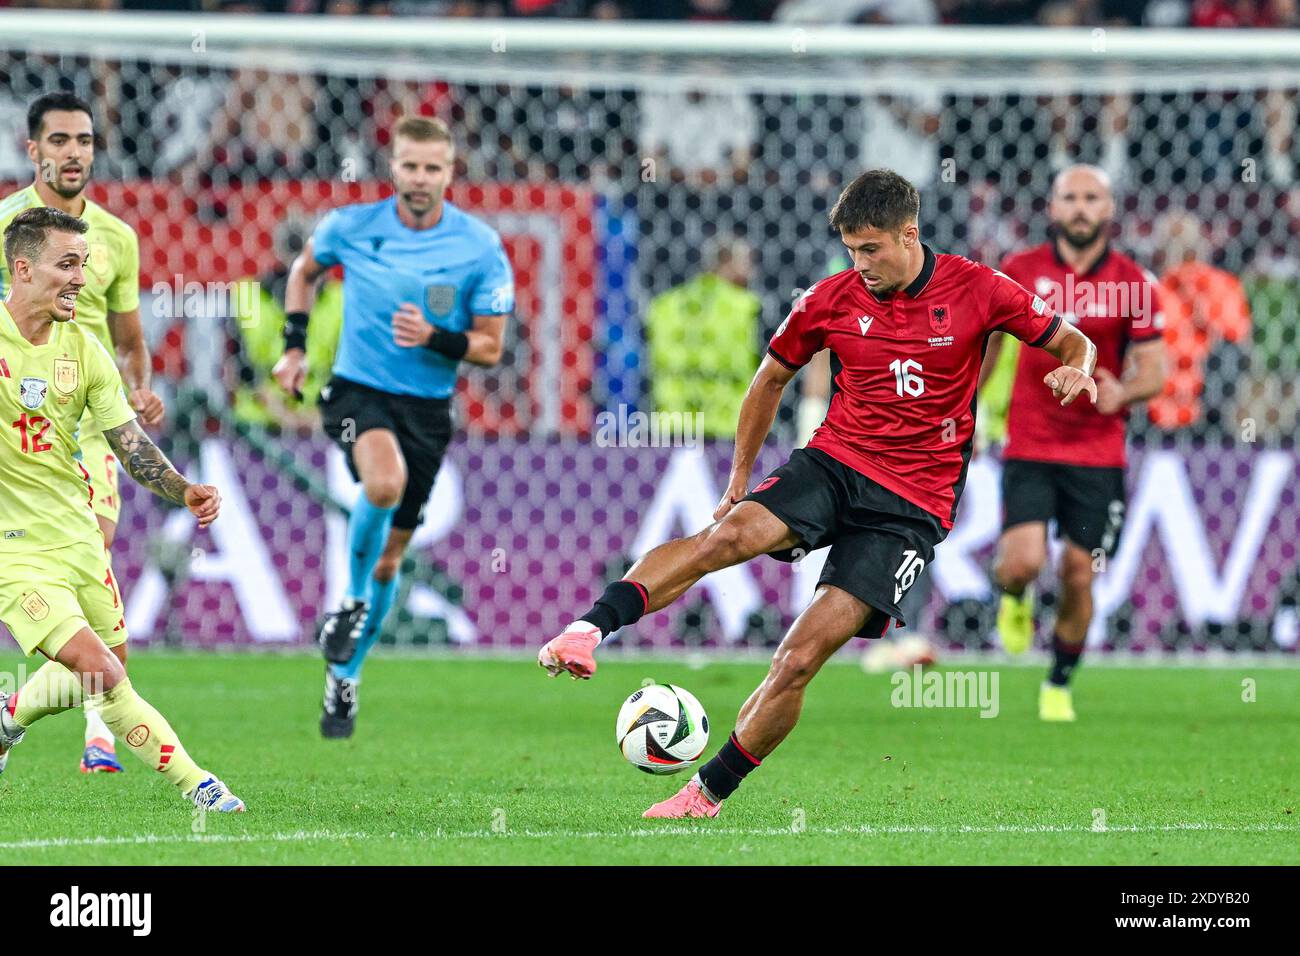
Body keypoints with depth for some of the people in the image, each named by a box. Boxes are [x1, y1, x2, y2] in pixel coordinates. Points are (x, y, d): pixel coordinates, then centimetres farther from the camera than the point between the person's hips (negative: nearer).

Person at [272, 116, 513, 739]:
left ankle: (343, 676, 30)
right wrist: (295, 345, 7)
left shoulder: (481, 248, -8)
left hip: (427, 406, 2)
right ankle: (353, 601, -10)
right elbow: (305, 271, 17)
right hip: (358, 390, -2)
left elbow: (490, 347, -3)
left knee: (389, 558, 9)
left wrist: (435, 338, -21)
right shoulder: (351, 227, -6)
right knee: (385, 482, -35)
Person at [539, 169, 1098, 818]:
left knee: (799, 659, -14)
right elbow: (772, 376, 19)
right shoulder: (833, 299, 4)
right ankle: (589, 629, -44)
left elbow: (1071, 342, 8)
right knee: (730, 534, -32)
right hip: (833, 465, 2)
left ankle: (708, 794, -3)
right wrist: (740, 475, 17)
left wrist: (1074, 367, -16)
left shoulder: (975, 290, -2)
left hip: (913, 506, -2)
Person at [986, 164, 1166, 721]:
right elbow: (988, 339, 14)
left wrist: (1124, 392, -20)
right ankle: (1014, 595, 20)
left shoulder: (1134, 284, -1)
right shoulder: (1020, 272, 0)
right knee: (1024, 560, -18)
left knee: (1079, 578, 0)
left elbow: (1154, 371, 2)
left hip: (1098, 455, 0)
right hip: (1029, 448, 0)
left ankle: (1060, 685, 22)